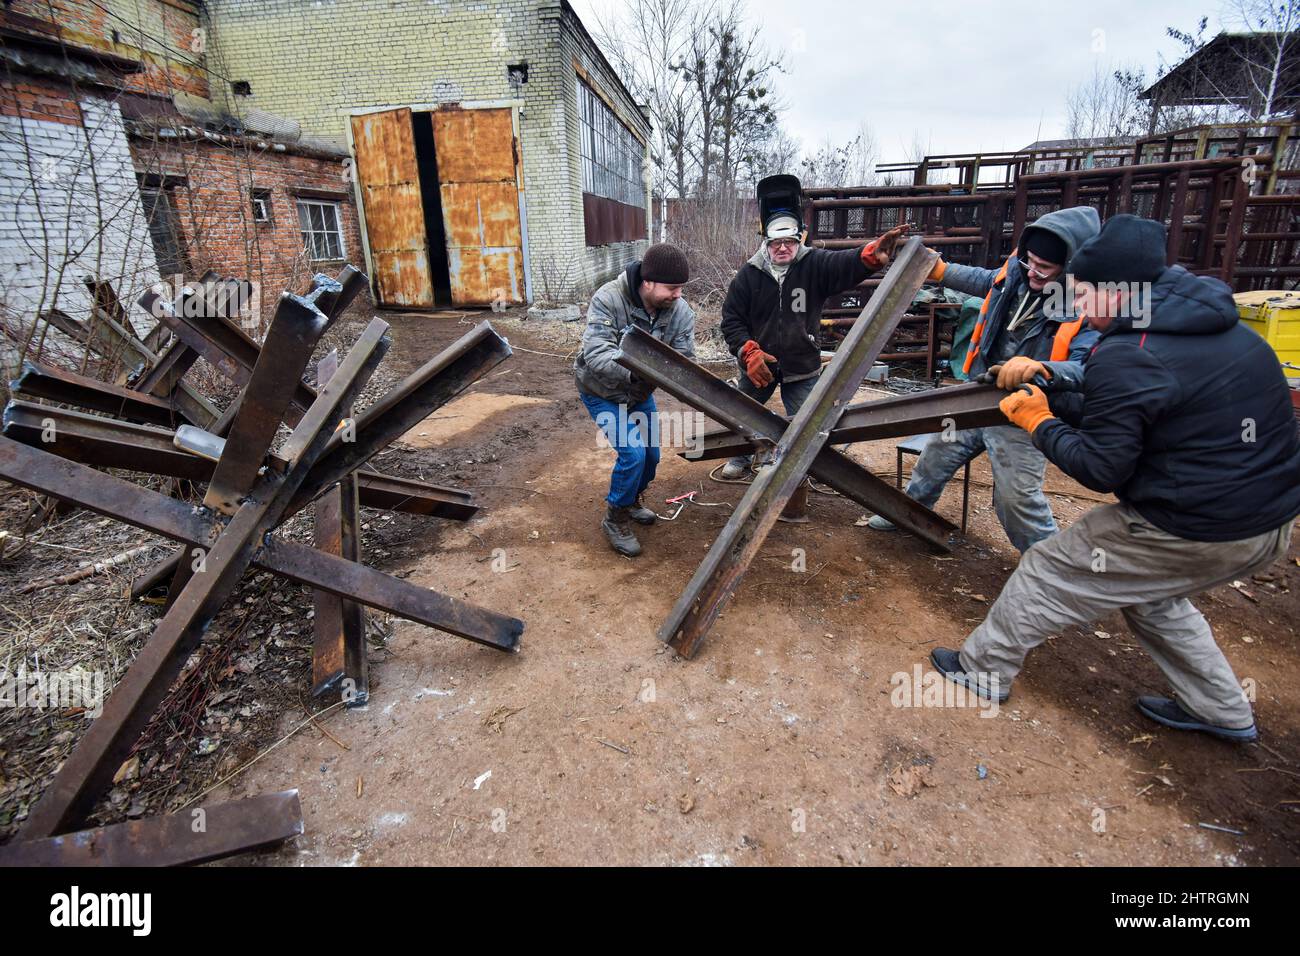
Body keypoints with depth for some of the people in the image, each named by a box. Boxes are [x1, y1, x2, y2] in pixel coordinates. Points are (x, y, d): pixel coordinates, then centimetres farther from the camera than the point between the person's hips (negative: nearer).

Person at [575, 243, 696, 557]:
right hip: (602, 392, -5)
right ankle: (615, 519, 5)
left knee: (651, 454, 10)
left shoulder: (681, 312, -18)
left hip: (640, 392, 6)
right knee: (633, 452, -18)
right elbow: (597, 354, -40)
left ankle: (632, 501, 41)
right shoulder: (608, 299, -30)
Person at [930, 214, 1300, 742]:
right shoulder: (1218, 326, 7)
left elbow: (1101, 469, -18)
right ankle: (1223, 710, 41)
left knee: (1048, 573, 6)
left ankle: (983, 670, 22)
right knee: (1149, 591, 31)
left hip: (1193, 533, -9)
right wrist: (1049, 373, 15)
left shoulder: (1126, 355, -21)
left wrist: (1040, 423, -4)